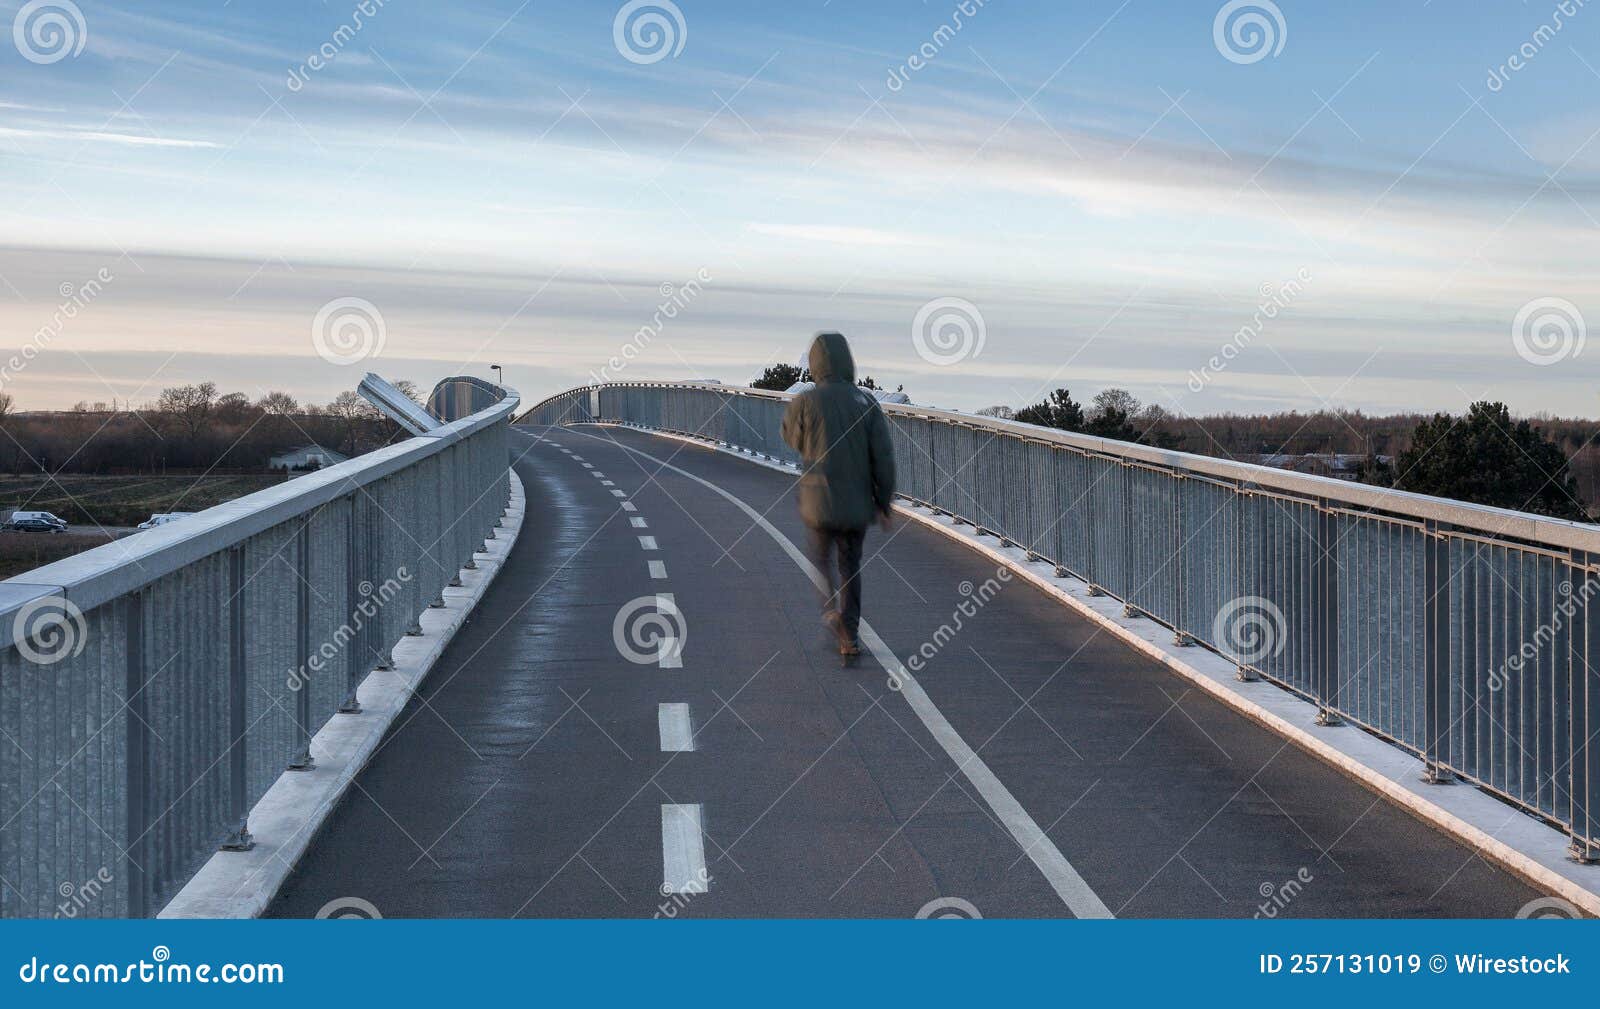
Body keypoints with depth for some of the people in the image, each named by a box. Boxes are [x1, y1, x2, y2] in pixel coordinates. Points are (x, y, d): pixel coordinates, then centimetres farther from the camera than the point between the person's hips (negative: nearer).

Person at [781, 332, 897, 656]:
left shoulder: (805, 402, -9)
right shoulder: (865, 402, -4)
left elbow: (792, 437, 12)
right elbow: (883, 456, -6)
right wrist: (885, 503, 2)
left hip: (821, 502, -2)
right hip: (858, 504, 2)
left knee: (822, 557, 22)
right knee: (851, 566, 17)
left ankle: (832, 608, -3)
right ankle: (850, 637, 14)